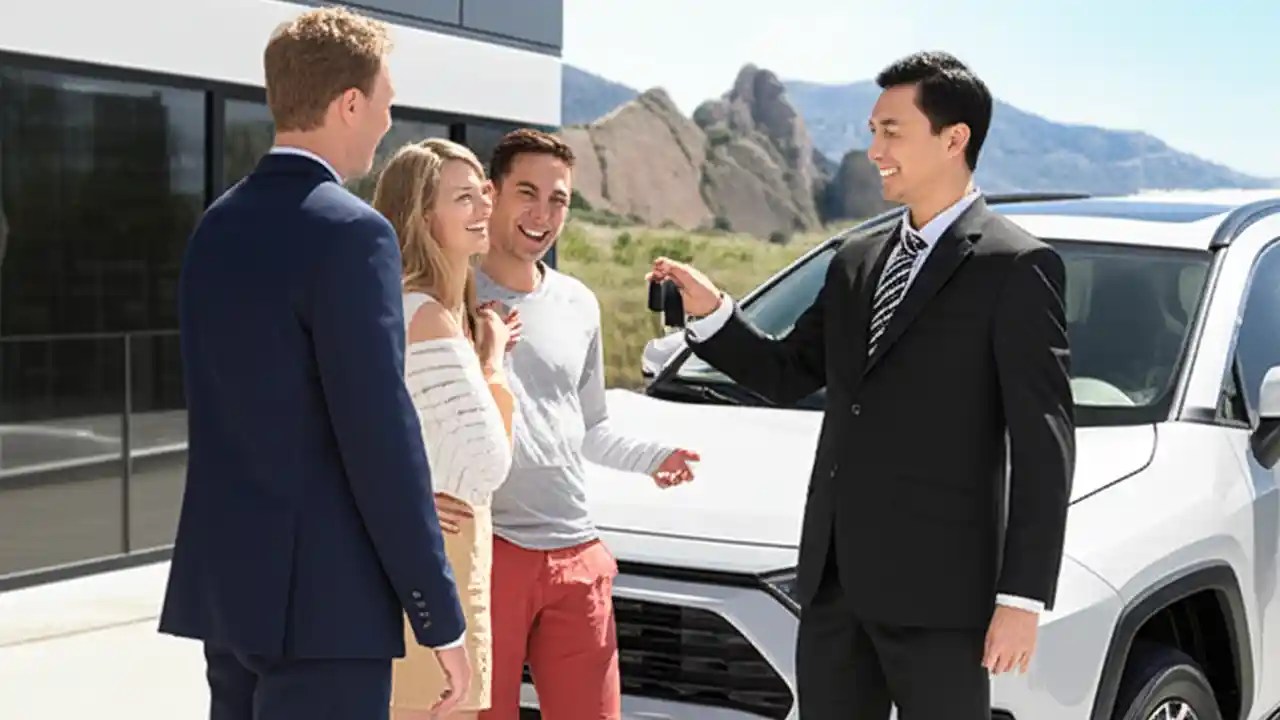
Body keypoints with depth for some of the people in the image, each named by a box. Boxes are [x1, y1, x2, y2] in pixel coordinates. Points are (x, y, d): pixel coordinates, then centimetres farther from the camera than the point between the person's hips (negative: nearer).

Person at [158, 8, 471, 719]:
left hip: (225, 581, 9)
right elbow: (378, 432, -18)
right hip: (319, 597, -8)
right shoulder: (350, 231, -15)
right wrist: (441, 617, -12)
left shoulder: (217, 225, 11)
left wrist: (410, 512, 20)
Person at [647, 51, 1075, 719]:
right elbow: (786, 376, 20)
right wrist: (711, 311, 3)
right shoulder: (856, 262, 14)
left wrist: (1022, 597, -14)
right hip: (834, 577, 7)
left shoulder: (1015, 268, -8)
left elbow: (1044, 445, -11)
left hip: (936, 588, -7)